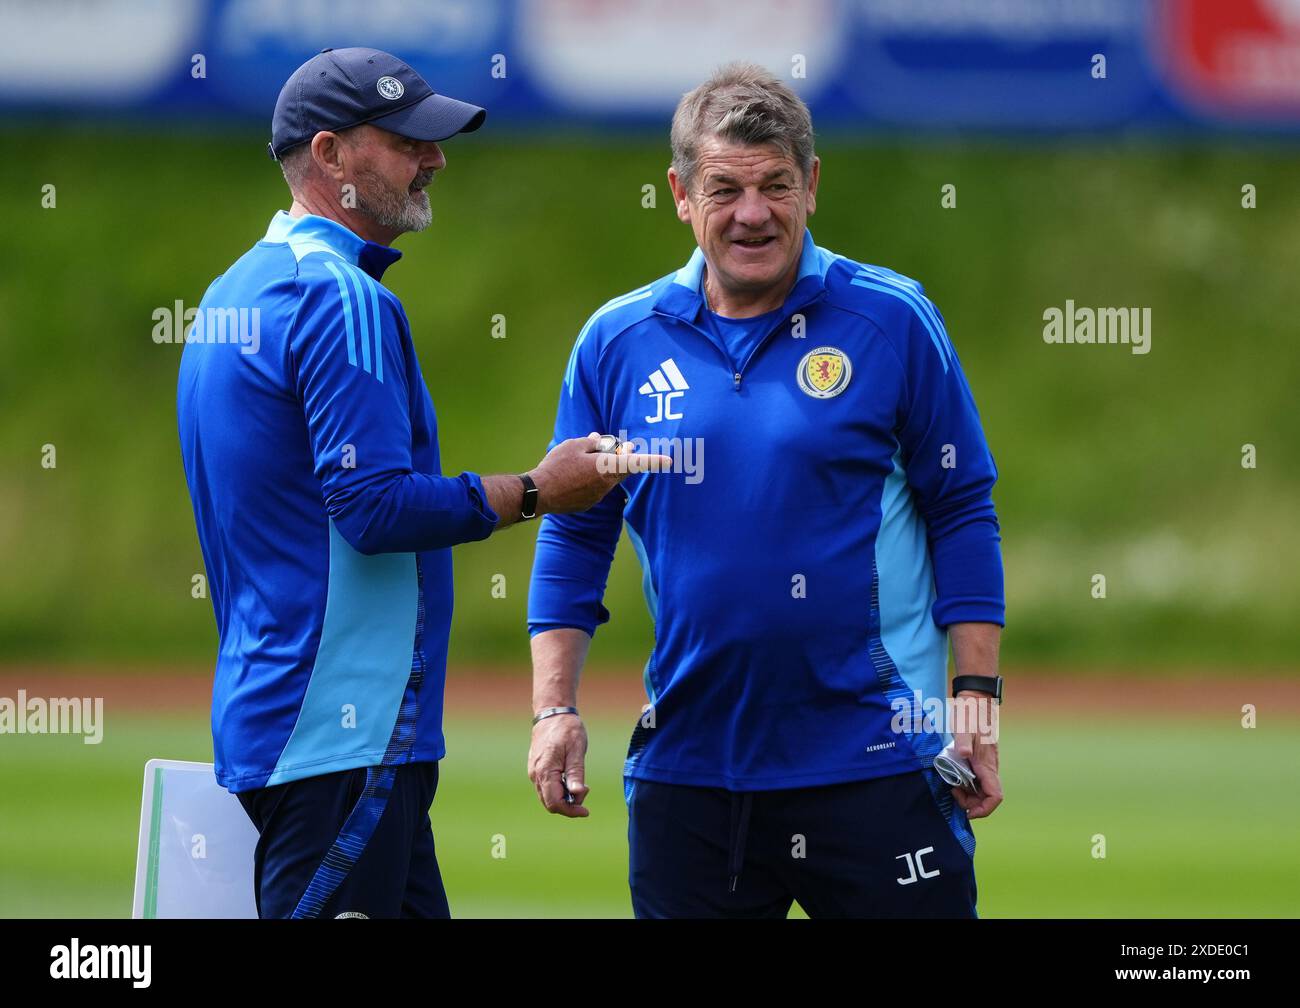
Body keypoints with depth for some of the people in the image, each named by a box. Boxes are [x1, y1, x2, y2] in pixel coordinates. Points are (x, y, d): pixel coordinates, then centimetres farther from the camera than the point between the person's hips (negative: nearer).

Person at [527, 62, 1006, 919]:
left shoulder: (891, 321, -1)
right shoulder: (617, 342, 5)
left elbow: (962, 515, 2)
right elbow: (574, 536, 11)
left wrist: (979, 698, -4)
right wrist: (555, 710, 3)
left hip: (875, 763, -3)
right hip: (686, 771, 3)